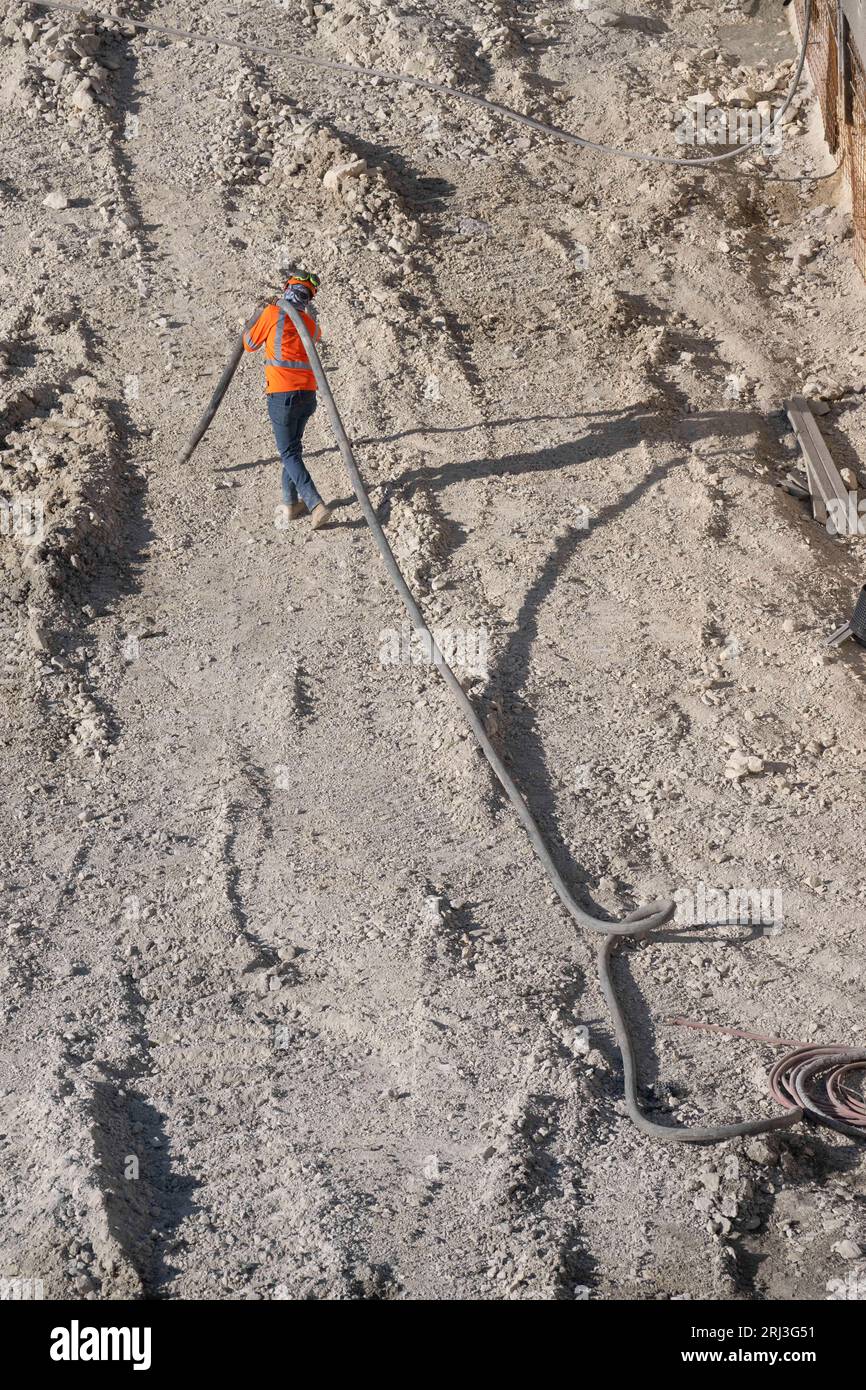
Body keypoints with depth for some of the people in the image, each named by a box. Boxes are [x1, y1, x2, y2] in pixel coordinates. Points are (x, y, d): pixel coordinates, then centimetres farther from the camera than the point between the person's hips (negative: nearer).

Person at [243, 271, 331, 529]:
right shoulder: (310, 323, 10)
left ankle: (317, 505, -14)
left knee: (289, 453, -2)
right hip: (307, 394, 5)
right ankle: (291, 504, 22)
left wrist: (255, 320, 25)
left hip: (282, 395, -5)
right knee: (293, 448, 19)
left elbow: (250, 344, 9)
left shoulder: (273, 313, -5)